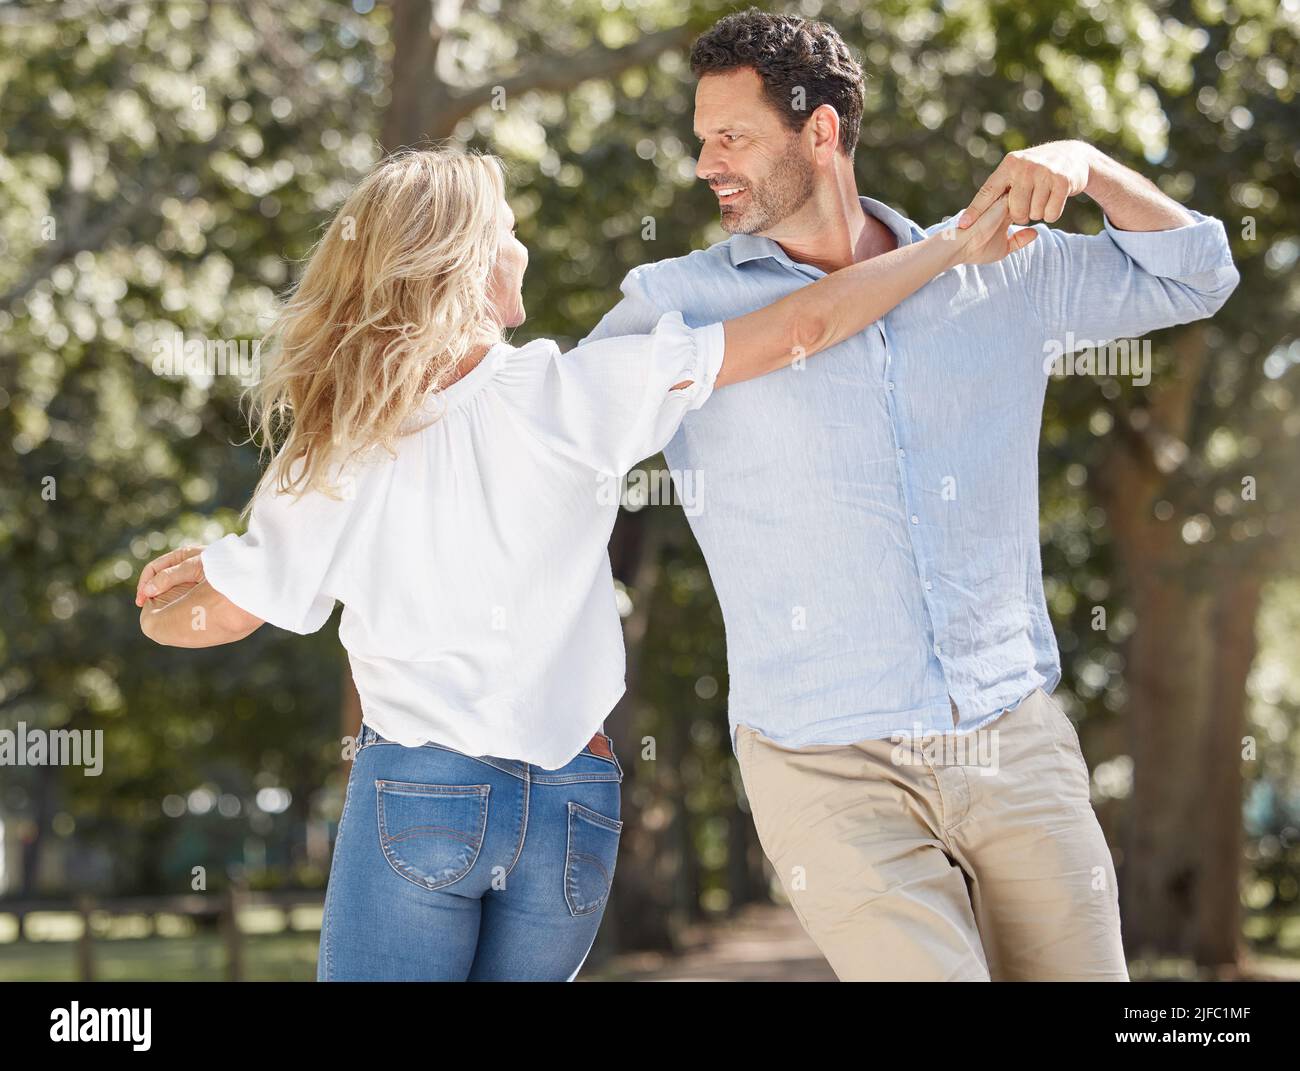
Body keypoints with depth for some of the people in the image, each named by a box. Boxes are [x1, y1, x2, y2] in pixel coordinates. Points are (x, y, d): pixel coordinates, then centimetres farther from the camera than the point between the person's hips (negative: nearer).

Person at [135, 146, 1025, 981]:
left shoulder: (333, 448, -2)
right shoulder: (568, 395, -5)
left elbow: (227, 614, 7)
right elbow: (800, 329, -4)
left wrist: (155, 615, 30)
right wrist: (952, 250, 7)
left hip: (416, 795, -1)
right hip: (572, 803, 2)